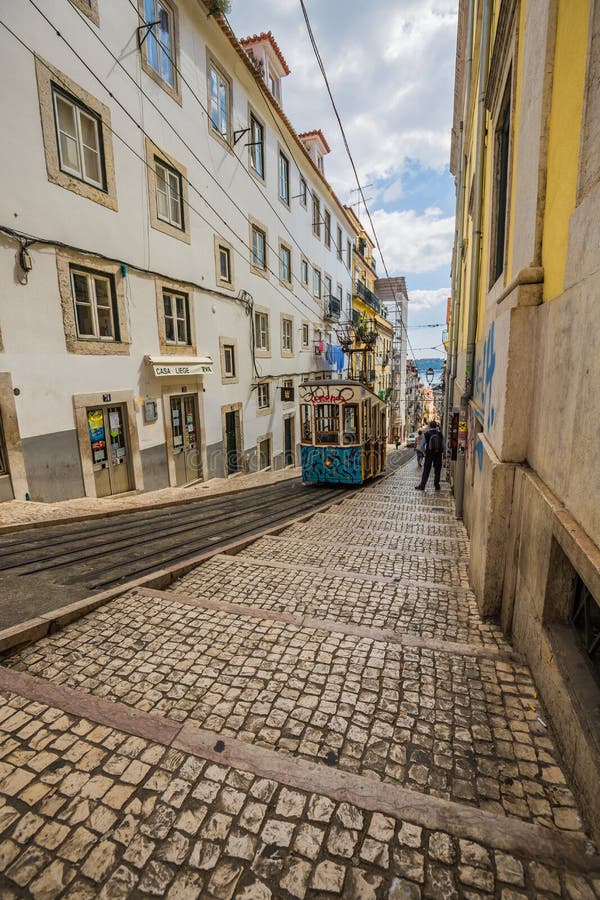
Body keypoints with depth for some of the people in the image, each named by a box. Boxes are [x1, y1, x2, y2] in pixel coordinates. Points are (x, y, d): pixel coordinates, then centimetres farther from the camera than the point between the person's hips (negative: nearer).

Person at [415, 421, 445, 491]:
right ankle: (436, 485, 16)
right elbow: (443, 445, 1)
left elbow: (423, 445, -4)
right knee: (437, 470, 11)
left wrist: (424, 451, 12)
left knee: (426, 470, 4)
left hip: (429, 454, -1)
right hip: (438, 454, 1)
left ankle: (422, 485, 5)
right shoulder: (440, 434, -2)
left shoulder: (426, 434, -6)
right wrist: (444, 452, 16)